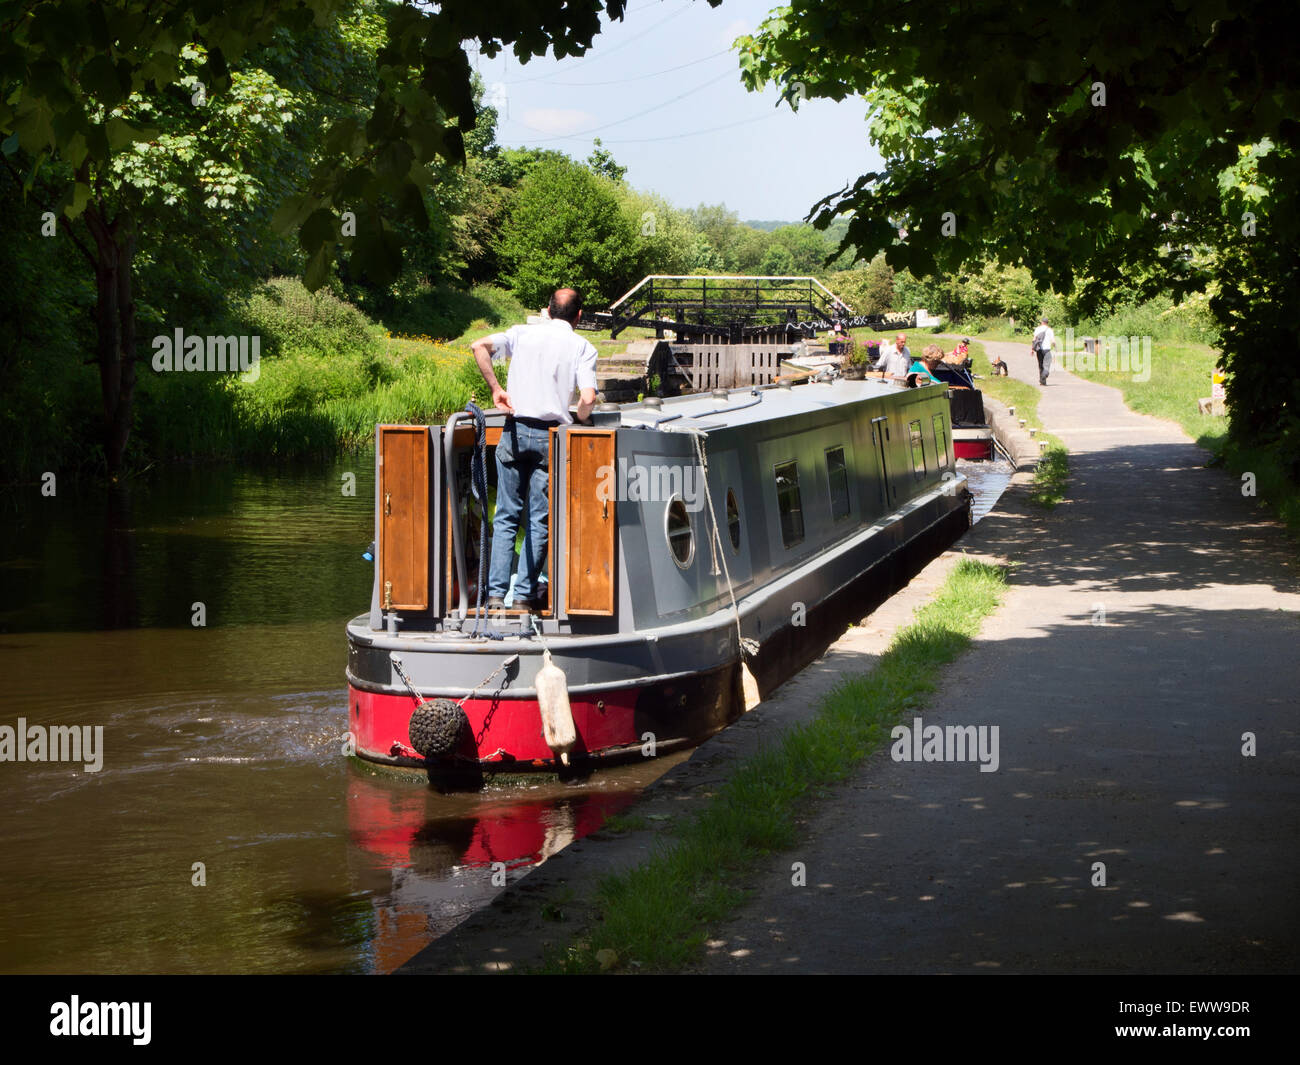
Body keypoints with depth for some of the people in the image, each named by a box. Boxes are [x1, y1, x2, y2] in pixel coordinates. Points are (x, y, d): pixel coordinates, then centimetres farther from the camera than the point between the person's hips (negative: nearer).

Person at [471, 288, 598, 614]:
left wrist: (495, 388, 2)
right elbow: (587, 399, -9)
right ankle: (524, 595, 1)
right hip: (552, 435, -2)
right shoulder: (582, 347, 4)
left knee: (506, 517, 8)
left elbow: (479, 347, -5)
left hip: (516, 429, 2)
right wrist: (578, 421, 11)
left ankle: (496, 593, 0)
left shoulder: (522, 333, 10)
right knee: (538, 520, 5)